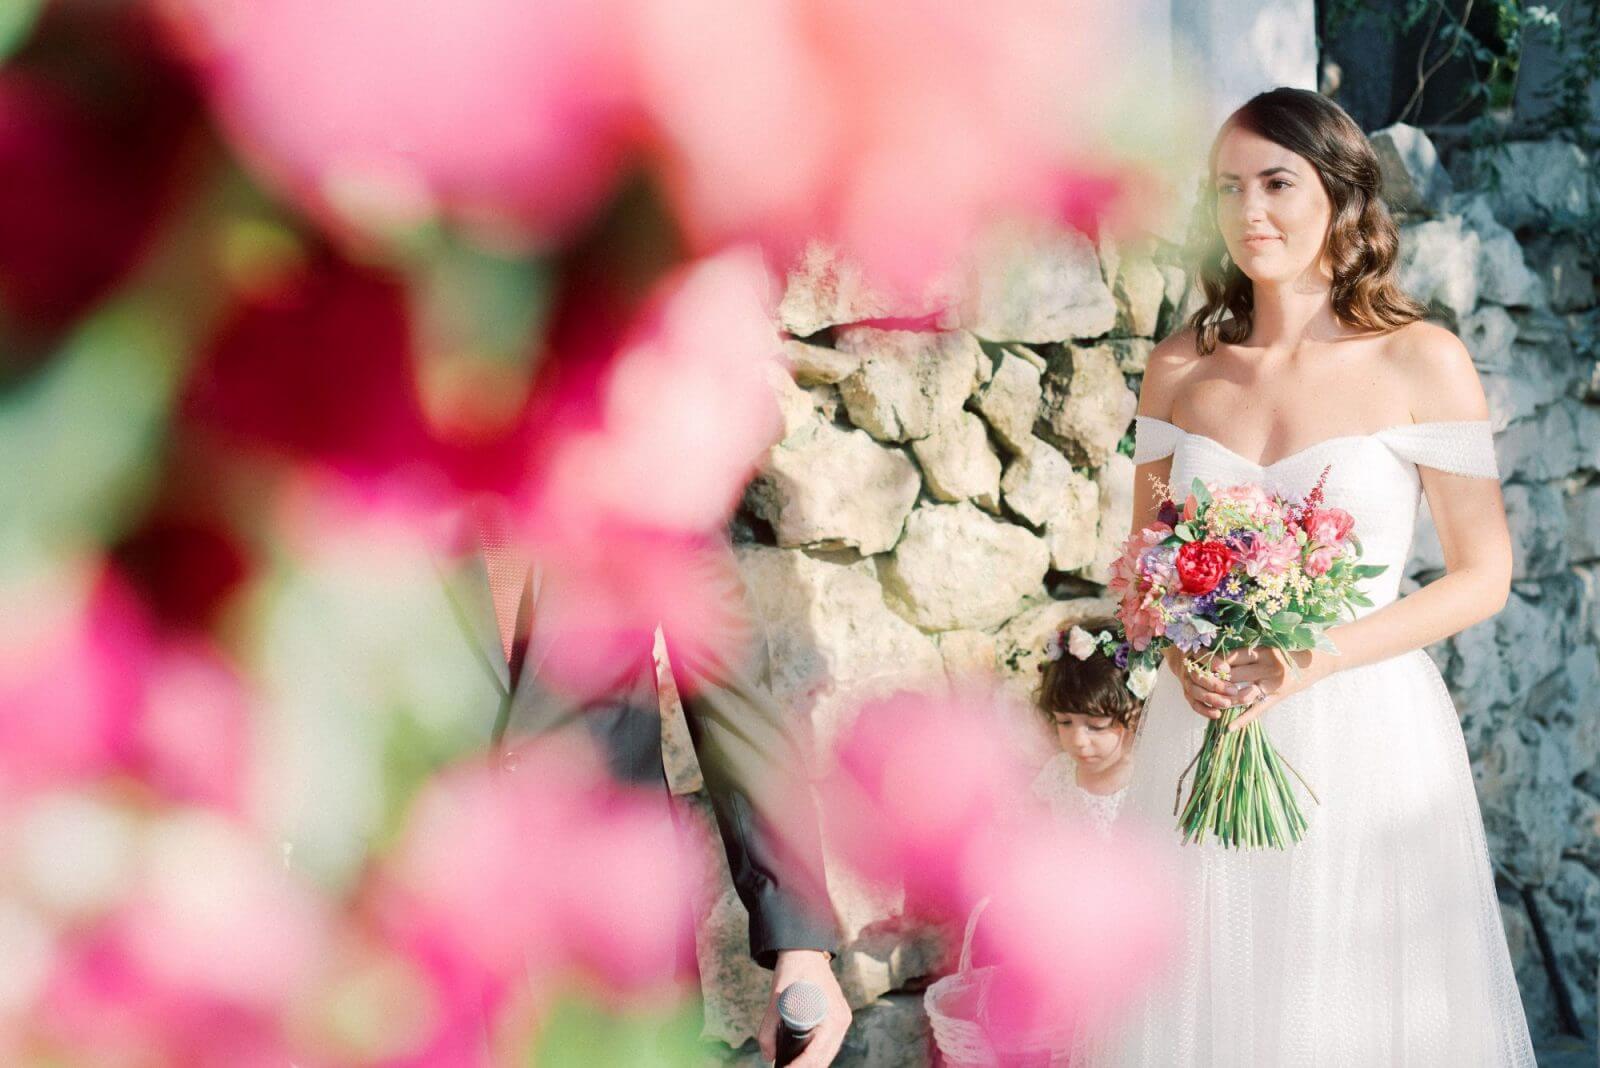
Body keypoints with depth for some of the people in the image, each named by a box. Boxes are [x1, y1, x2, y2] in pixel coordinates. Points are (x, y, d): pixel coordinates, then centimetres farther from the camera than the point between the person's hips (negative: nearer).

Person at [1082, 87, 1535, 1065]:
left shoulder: (1421, 362, -5)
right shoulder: (1180, 367, 5)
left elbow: (1484, 576, -3)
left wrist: (1313, 662, -15)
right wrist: (1180, 655, -9)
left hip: (1367, 736, -3)